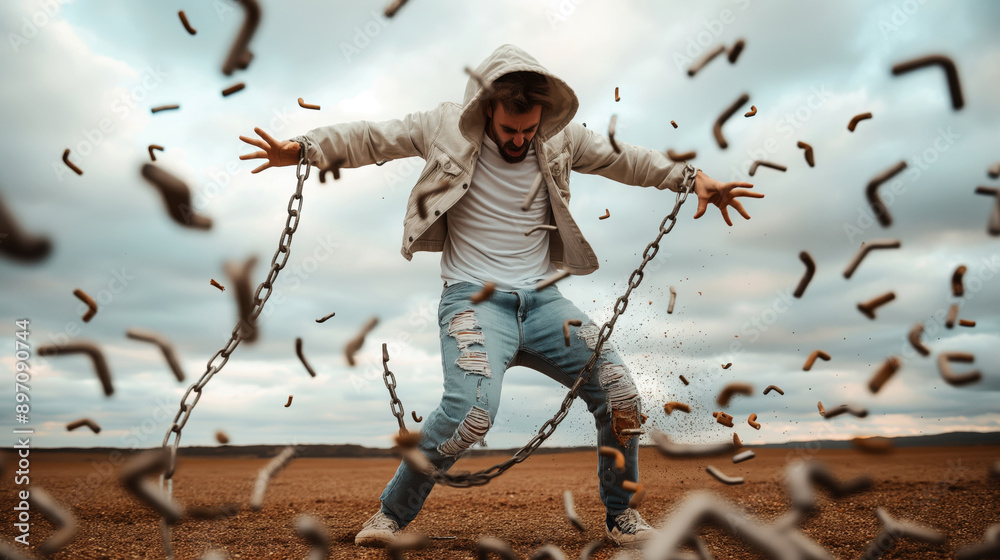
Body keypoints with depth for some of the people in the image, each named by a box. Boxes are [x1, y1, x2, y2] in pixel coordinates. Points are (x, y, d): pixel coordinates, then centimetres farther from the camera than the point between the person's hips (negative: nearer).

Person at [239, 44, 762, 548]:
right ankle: (391, 512, -4)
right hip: (474, 297, -4)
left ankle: (621, 516, 16)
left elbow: (626, 159, 14)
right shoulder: (445, 128, 1)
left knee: (621, 396, -7)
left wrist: (693, 176, 5)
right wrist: (303, 148, -3)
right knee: (471, 411, -29)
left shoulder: (563, 138, 7)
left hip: (542, 299, 4)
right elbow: (368, 139, 7)